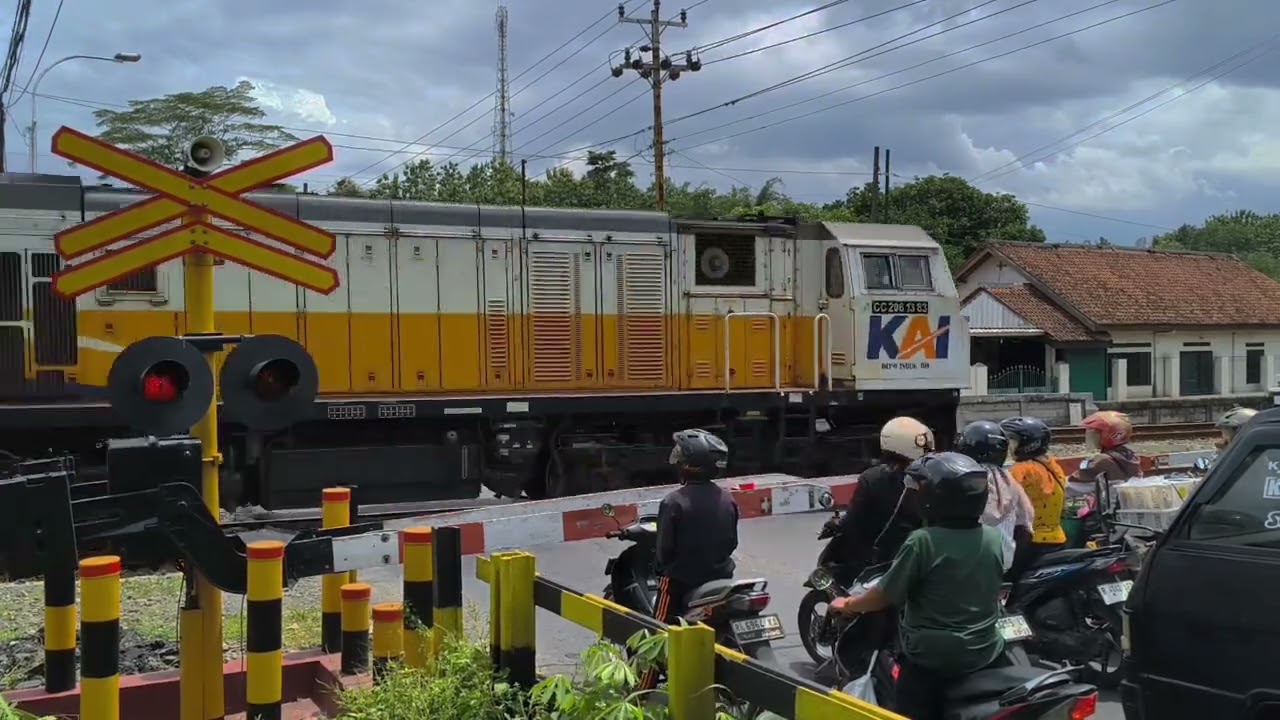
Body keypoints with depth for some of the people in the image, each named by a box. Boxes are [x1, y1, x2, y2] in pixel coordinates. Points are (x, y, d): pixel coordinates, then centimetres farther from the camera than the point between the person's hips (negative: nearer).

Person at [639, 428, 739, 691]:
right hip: (720, 577, 5)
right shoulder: (727, 499, -1)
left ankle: (643, 692, 8)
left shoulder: (674, 502, -19)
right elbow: (732, 541, 6)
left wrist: (663, 567, 4)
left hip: (681, 579, -5)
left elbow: (665, 546, -16)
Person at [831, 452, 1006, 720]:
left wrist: (847, 604, 4)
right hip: (985, 653, 6)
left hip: (932, 659, -6)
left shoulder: (923, 541, -21)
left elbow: (886, 596, -13)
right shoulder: (993, 538, -3)